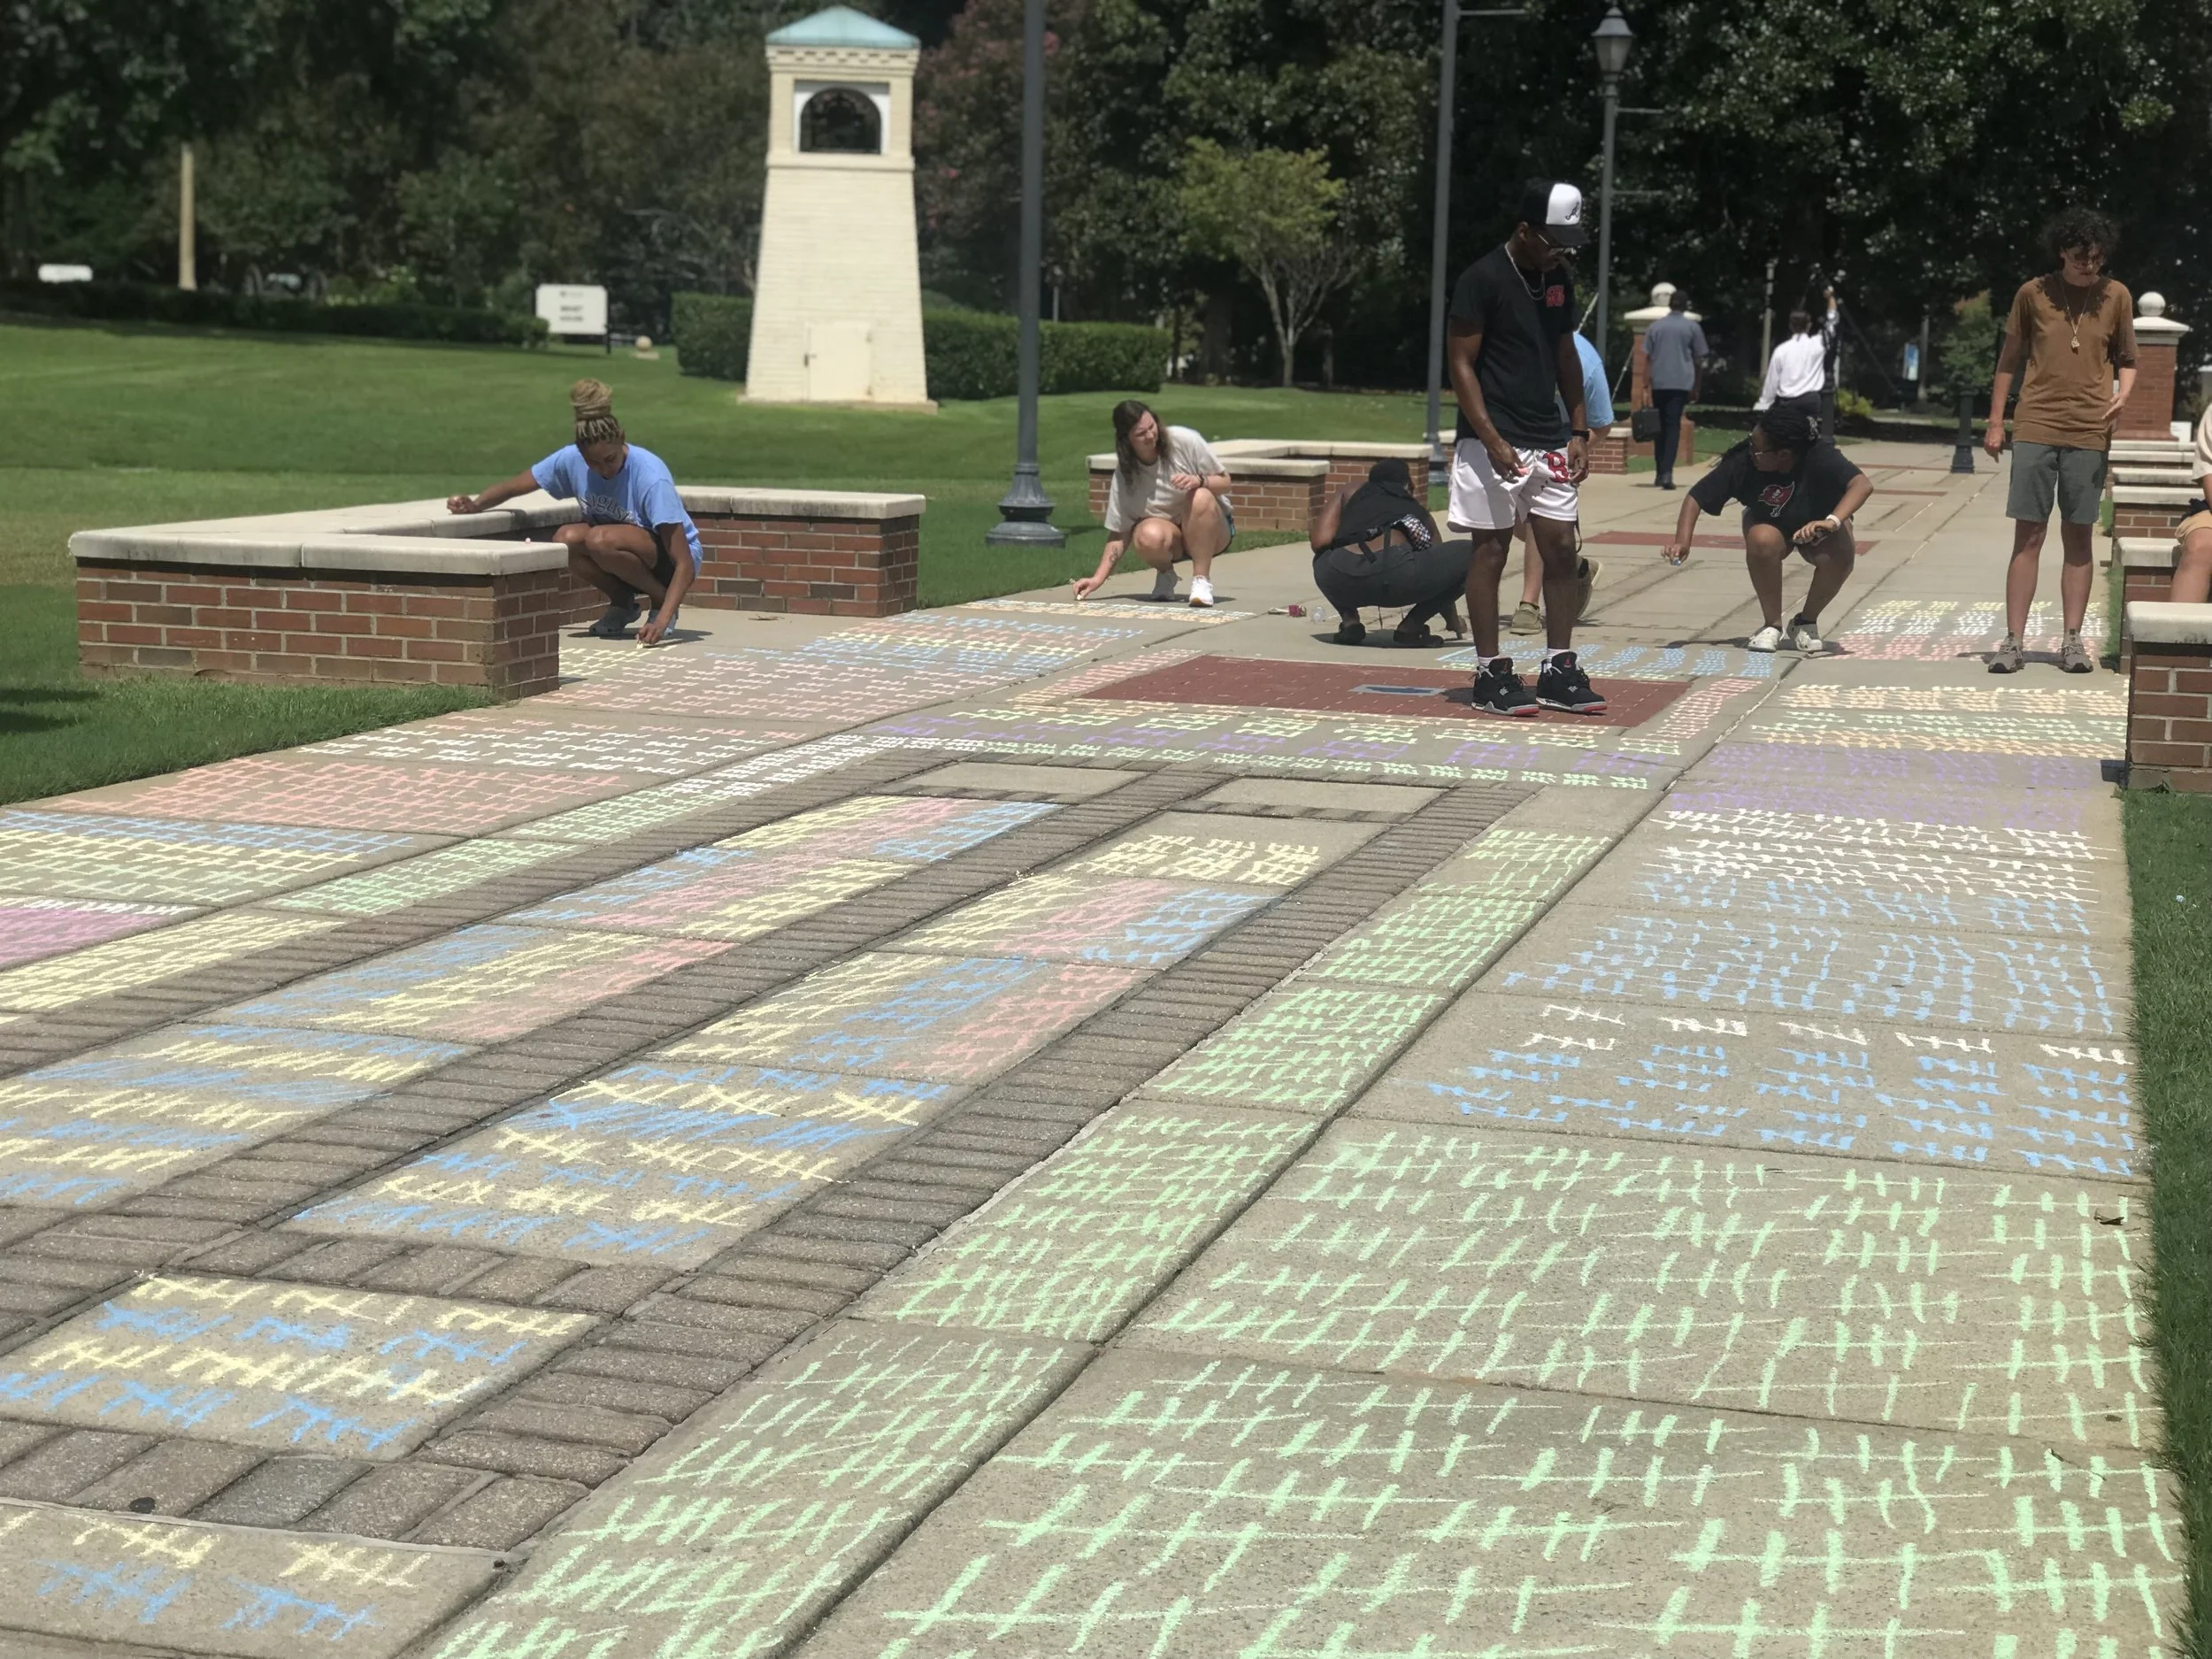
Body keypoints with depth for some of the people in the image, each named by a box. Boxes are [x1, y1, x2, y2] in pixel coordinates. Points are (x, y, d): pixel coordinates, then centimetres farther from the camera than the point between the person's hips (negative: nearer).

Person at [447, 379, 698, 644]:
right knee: (564, 539, -25)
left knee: (601, 539, -33)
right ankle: (622, 603, -2)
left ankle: (662, 603, -10)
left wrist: (662, 620, -42)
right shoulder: (571, 459, -15)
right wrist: (475, 505, -21)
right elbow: (513, 487, 0)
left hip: (669, 558, -5)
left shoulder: (651, 477, -29)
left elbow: (685, 564, -30)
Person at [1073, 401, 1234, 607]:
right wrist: (1098, 578, -19)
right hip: (1171, 539, 1)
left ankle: (1202, 580, -25)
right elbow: (1119, 533, -8)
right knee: (1149, 536, -36)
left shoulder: (1184, 440, -16)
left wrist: (1199, 481, -31)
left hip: (1208, 531, -1)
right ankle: (1165, 575, 0)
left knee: (1200, 497, -35)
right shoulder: (1124, 474, -12)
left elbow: (1224, 482, -9)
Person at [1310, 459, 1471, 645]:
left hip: (1340, 576, 3)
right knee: (1469, 554, 20)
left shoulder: (1348, 492, 31)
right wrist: (1451, 617, 59)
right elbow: (1443, 566, 42)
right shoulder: (1417, 510, 33)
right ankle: (1410, 626, 13)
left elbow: (1320, 542, 16)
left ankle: (1350, 621, 16)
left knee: (1323, 558, 41)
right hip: (1397, 575, -3)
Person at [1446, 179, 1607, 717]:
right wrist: (1492, 441, -18)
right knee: (1490, 551, -2)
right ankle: (1489, 673, 4)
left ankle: (1558, 671, 12)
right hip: (1494, 441, -7)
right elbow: (1460, 363, -11)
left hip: (1550, 441, 7)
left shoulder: (1559, 281, 10)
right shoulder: (1483, 279, -11)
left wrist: (1579, 432, 10)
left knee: (1561, 547, 5)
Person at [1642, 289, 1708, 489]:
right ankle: (1667, 472, -20)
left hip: (1658, 383, 2)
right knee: (1673, 426, -7)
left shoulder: (1655, 327, 8)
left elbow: (1647, 356, 6)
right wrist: (1697, 388, 12)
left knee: (1660, 426, 13)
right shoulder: (1692, 327, 3)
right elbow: (1699, 360, 4)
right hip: (1681, 383, -2)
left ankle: (1660, 473, 16)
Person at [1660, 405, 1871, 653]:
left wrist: (1832, 521, -63)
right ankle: (1773, 626, -14)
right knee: (1762, 540, -35)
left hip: (1820, 524, -1)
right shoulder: (1742, 462, -31)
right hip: (1769, 523, 1)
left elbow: (1863, 485, -48)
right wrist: (1683, 541, -40)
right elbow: (1696, 496, -25)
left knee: (1839, 557, -32)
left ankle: (1806, 621, -3)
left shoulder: (1820, 459, -36)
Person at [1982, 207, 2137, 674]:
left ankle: (2072, 641, 9)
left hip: (2089, 434, 1)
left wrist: (2123, 394, -8)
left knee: (2078, 538, 4)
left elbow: (2126, 360, 13)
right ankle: (2013, 641, -1)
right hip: (2035, 430, -1)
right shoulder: (2033, 294, 3)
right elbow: (2009, 360, 9)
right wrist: (1995, 422, 5)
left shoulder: (2117, 297, 5)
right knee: (2028, 536, -2)